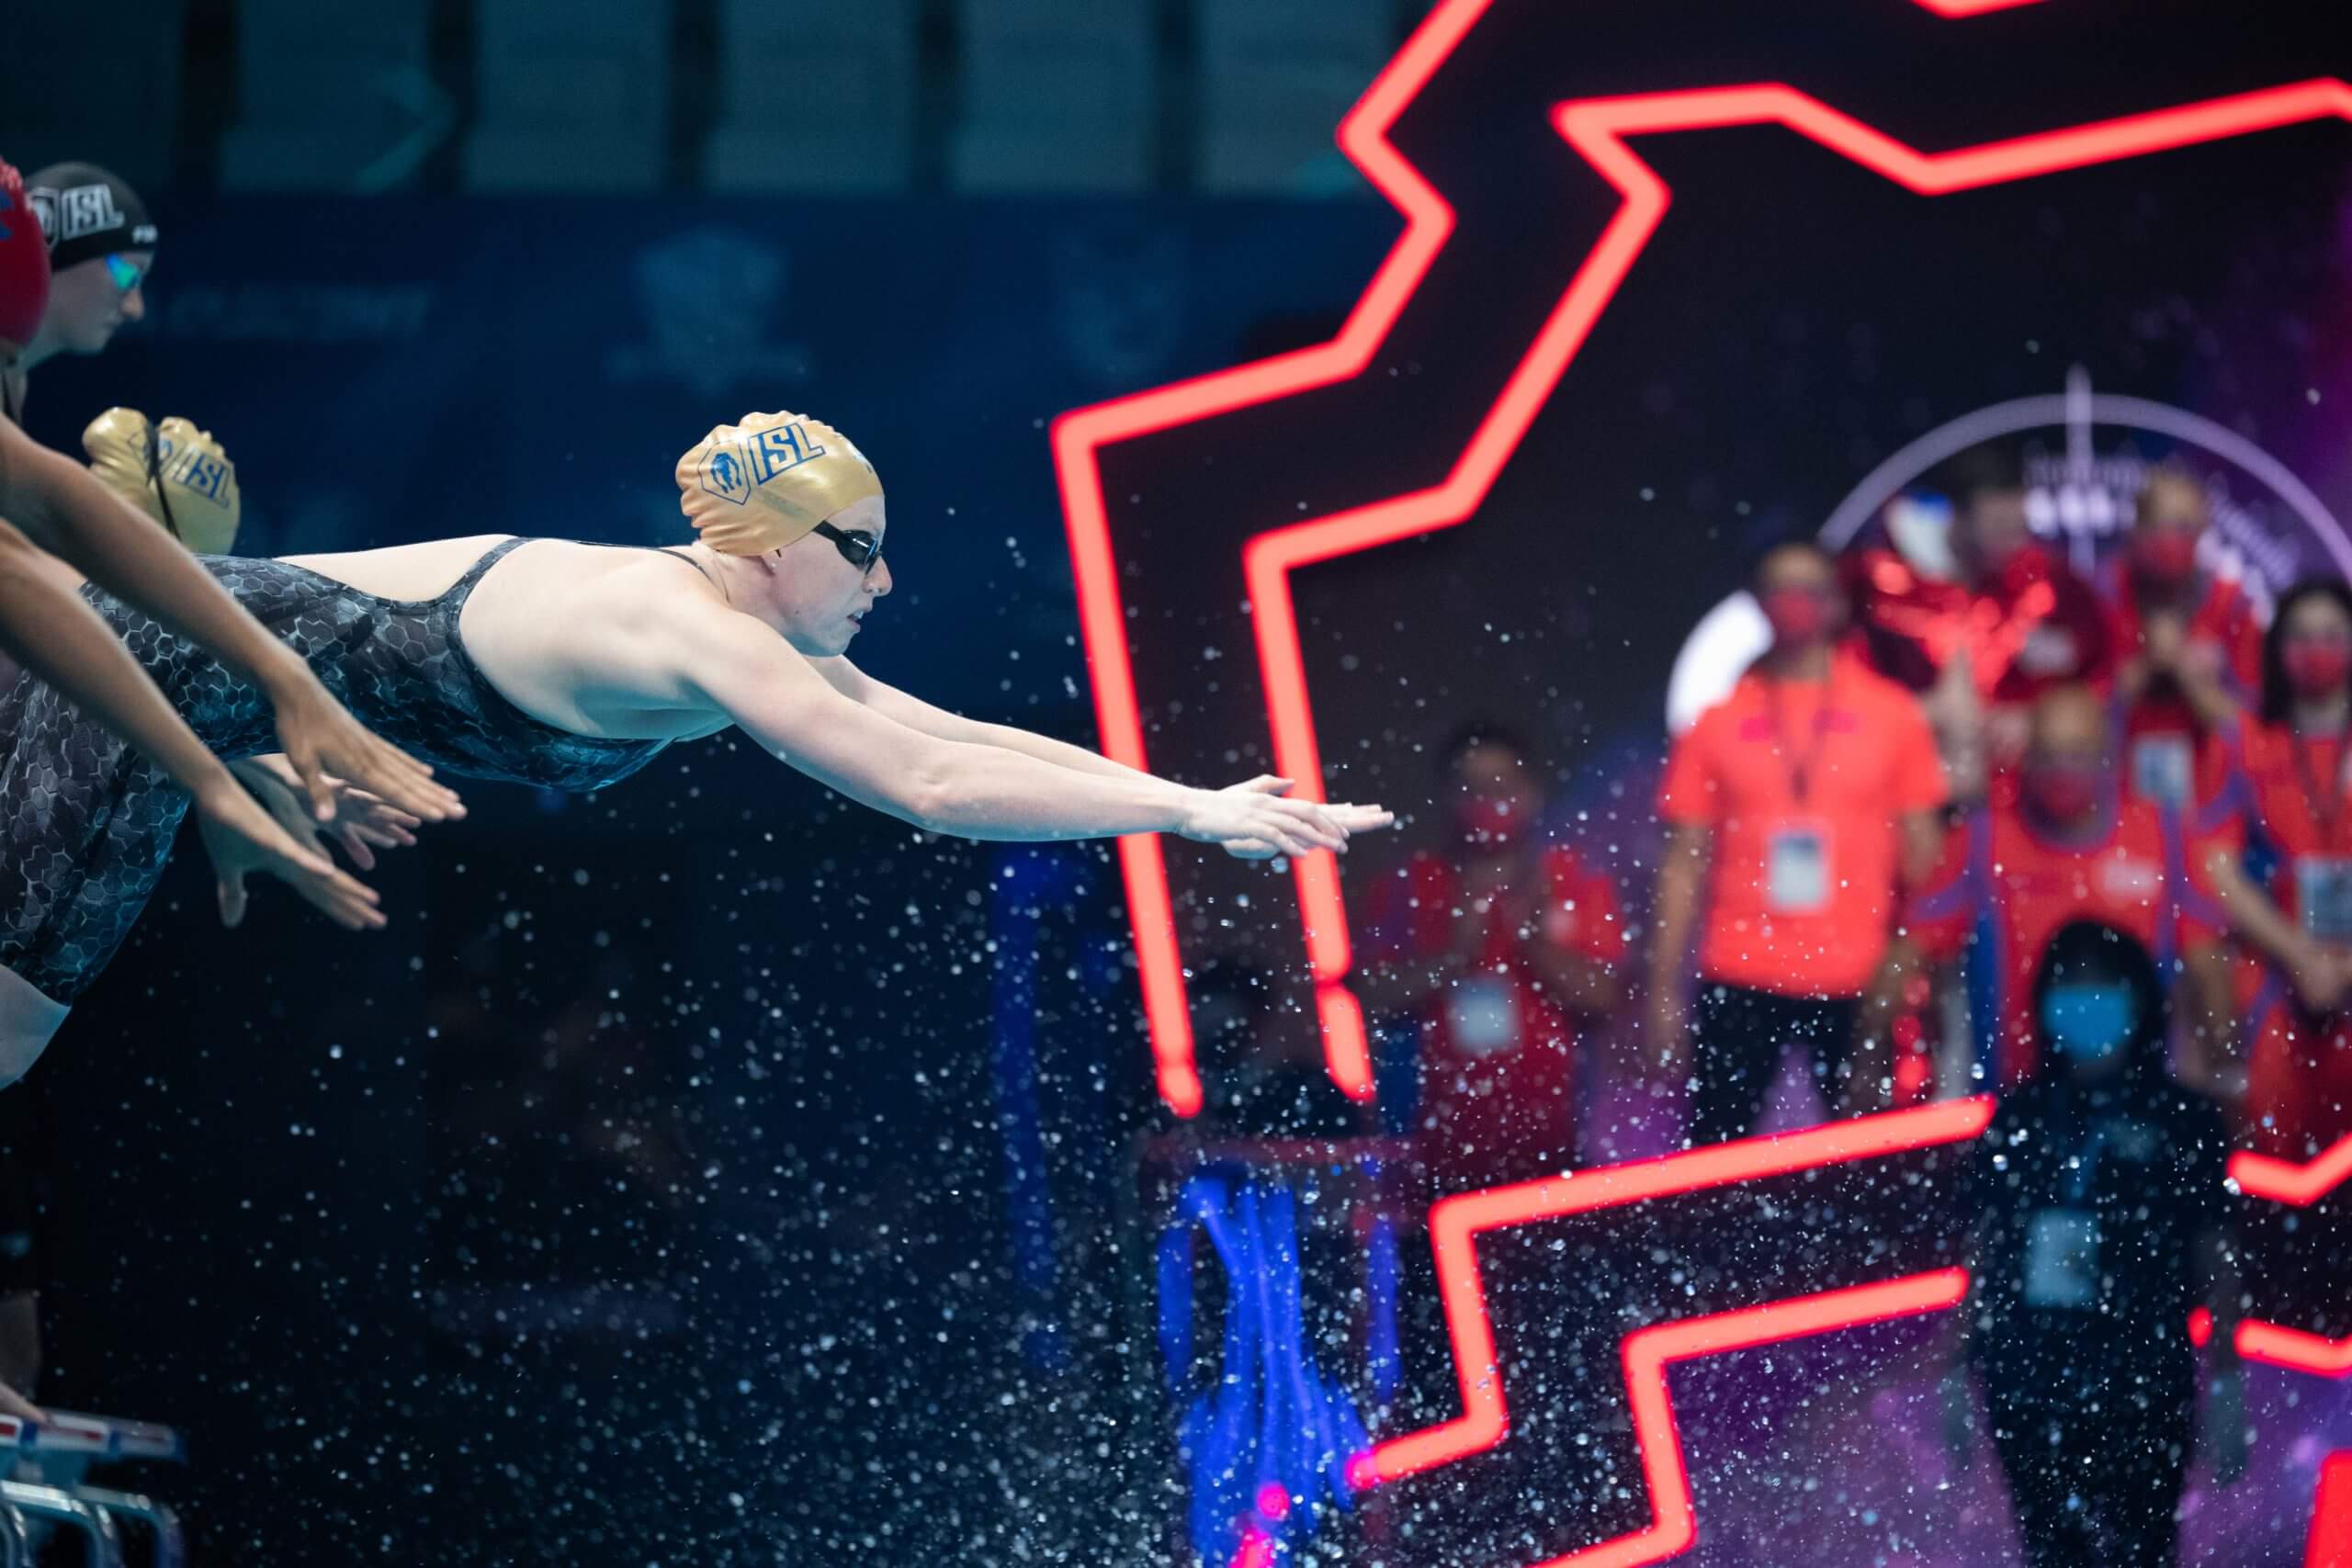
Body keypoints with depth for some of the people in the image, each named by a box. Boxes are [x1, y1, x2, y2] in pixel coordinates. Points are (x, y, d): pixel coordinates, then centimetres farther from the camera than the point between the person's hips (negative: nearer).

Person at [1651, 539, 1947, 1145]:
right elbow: (1684, 864, 6)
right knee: (1714, 1149, -3)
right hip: (1740, 980, 0)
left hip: (1857, 981, 0)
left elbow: (1921, 852, 6)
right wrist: (1665, 992, 1)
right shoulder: (1720, 719, 5)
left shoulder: (1891, 714, 5)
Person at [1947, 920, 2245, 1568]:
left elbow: (2216, 1261, 1)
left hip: (2140, 1389, -3)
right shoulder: (2020, 1119, 8)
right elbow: (1983, 1250, 12)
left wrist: (2226, 1390, -2)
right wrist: (1961, 1374, 11)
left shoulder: (2183, 1123, 0)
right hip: (2028, 1385, 3)